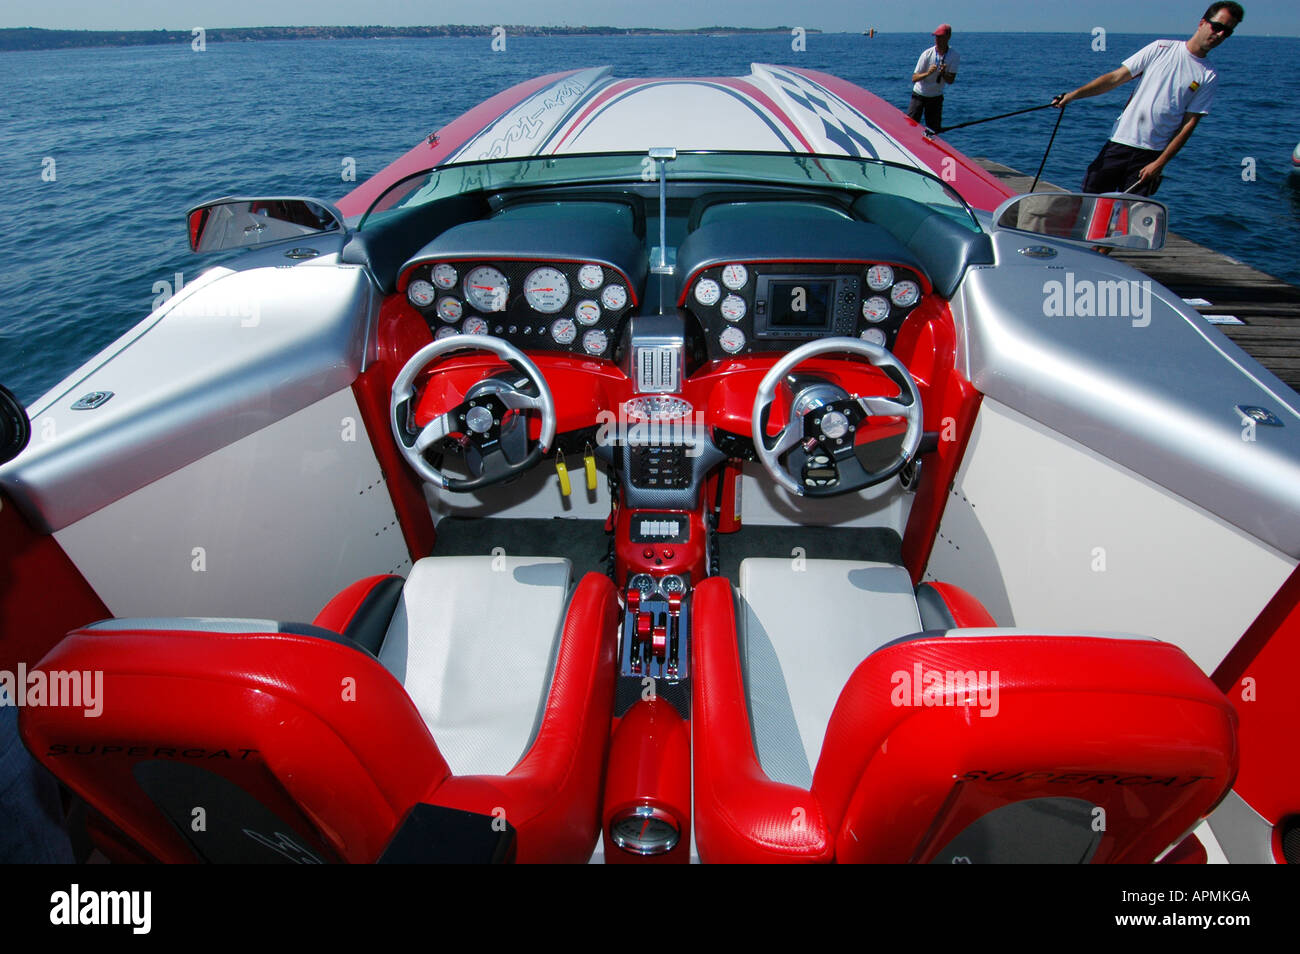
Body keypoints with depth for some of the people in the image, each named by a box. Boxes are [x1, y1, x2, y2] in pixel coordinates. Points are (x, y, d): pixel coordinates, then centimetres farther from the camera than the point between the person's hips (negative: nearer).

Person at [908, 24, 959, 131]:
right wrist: (928, 73, -36)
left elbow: (951, 81, -11)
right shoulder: (927, 54, -15)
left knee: (935, 129, 3)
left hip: (936, 97, 2)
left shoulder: (954, 56, -9)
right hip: (919, 94, -2)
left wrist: (943, 74, -32)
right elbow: (914, 78, -17)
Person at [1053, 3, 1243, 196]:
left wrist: (1160, 163, -9)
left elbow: (1189, 124, 0)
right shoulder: (1162, 48, 5)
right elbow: (1116, 77, 4)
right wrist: (1074, 94, -7)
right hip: (1121, 140, 0)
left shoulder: (1209, 77, 5)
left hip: (1153, 153, 0)